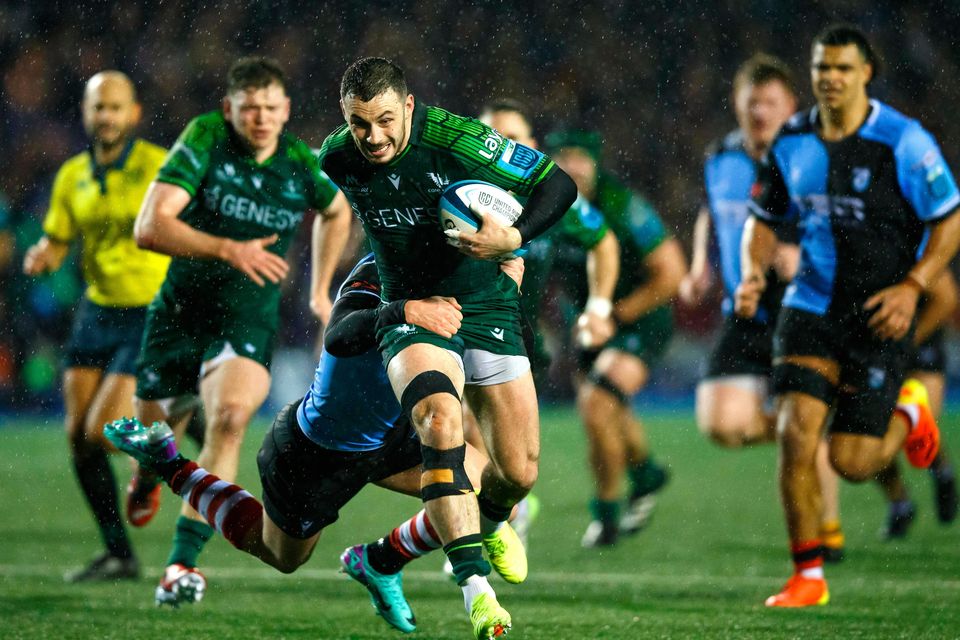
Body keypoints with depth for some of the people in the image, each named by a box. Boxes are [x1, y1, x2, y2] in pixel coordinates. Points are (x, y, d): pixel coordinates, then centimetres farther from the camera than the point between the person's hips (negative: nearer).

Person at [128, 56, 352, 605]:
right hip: (179, 311, 1)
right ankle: (148, 479, 56)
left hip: (248, 318, -1)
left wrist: (320, 291, 18)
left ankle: (182, 562, -29)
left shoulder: (304, 167, -6)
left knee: (231, 416, -28)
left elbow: (337, 211, 20)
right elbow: (150, 226, -24)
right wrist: (228, 249, -36)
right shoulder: (204, 140, -14)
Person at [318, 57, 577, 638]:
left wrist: (512, 239, -28)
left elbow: (559, 185, -13)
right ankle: (475, 584, -33)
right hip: (411, 308, 1)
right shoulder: (337, 159, -11)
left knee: (518, 472, -3)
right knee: (440, 421, -30)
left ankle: (491, 523, 36)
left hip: (486, 303, -1)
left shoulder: (458, 140, -21)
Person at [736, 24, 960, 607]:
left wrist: (913, 286, -17)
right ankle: (808, 576, -3)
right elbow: (765, 220, 15)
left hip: (879, 318, -3)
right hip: (811, 308, 3)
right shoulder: (792, 144, 1)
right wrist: (754, 273, -4)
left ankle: (908, 413, 31)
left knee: (851, 462, -5)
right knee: (797, 432, -15)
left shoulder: (904, 142, -11)